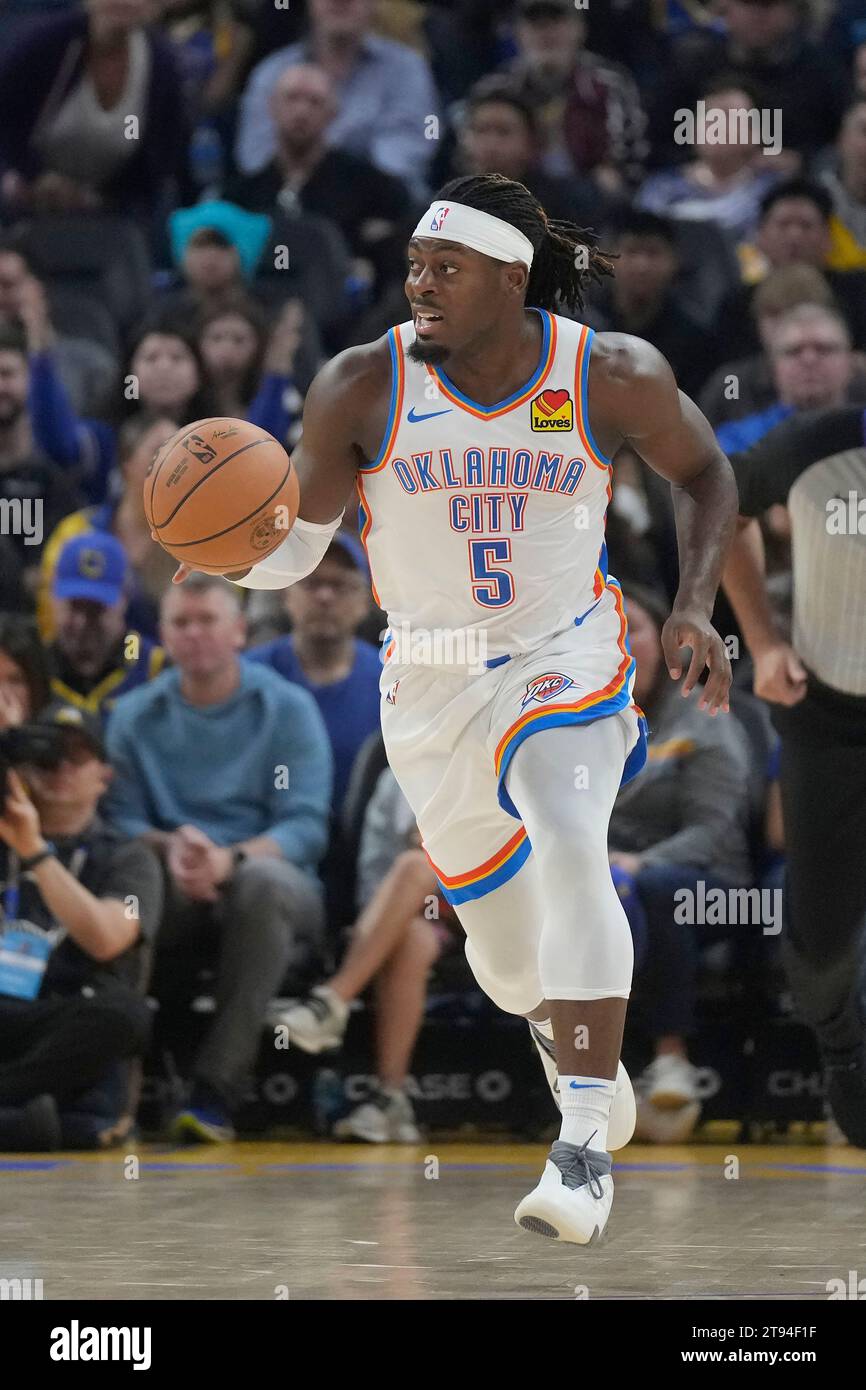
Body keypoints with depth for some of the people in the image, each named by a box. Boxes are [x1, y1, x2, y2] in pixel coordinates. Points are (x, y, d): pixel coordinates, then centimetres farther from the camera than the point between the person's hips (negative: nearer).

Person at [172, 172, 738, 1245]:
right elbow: (291, 546, -8)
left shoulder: (611, 375, -14)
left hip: (566, 656, -2)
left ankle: (586, 1147, -33)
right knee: (504, 948, 11)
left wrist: (695, 608, -8)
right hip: (431, 684, 2)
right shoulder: (364, 387, -14)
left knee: (567, 848, -31)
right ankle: (584, 1064, 48)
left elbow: (702, 474, 5)